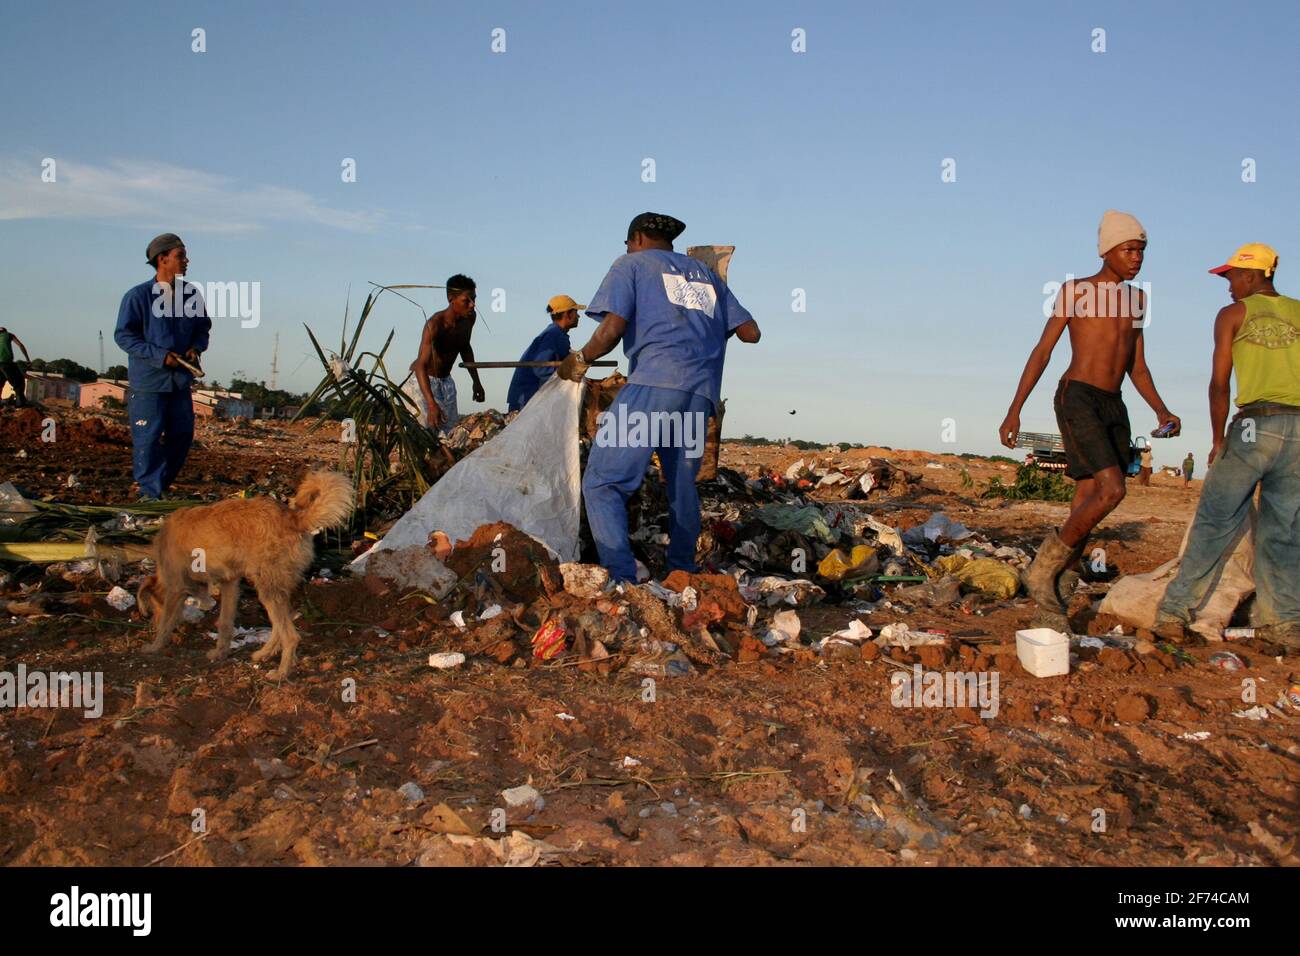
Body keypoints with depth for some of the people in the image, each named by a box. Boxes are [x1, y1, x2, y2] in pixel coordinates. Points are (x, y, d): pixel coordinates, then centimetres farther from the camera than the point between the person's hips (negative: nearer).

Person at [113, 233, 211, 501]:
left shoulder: (191, 294, 3)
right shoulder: (138, 296, -11)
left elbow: (203, 328, 17)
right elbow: (123, 335, -9)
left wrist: (196, 348, -5)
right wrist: (160, 356, -18)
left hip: (181, 380, 6)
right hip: (148, 380, -5)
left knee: (182, 434, 10)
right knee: (148, 438, -3)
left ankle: (163, 483, 27)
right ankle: (150, 491, 8)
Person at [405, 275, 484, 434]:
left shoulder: (470, 317, -6)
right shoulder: (435, 324, -29)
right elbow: (421, 365, -39)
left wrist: (476, 382, 17)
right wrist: (432, 405, -51)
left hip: (446, 382, 7)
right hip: (423, 381, -7)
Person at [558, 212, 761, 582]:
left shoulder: (631, 264, 15)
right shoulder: (705, 273, 29)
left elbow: (612, 328, -1)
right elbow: (750, 332, 23)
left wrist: (580, 361, 15)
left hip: (655, 382, -6)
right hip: (702, 392, 6)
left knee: (603, 482, -6)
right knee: (682, 486, 16)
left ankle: (622, 581, -19)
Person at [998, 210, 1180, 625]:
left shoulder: (1136, 300, 19)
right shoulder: (1075, 290, 0)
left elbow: (1138, 367, 20)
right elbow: (1042, 352, -3)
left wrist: (1161, 411, 4)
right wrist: (1014, 411, -9)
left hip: (1114, 408, 7)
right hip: (1077, 399, -7)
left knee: (1086, 510, 4)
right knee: (1112, 489, -23)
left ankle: (1049, 595, 13)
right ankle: (1042, 568, -9)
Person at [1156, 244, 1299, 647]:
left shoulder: (1233, 315, 6)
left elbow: (1219, 384, 0)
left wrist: (1218, 440, 8)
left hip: (1254, 424, -3)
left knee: (1215, 522, 2)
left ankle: (1174, 611, 4)